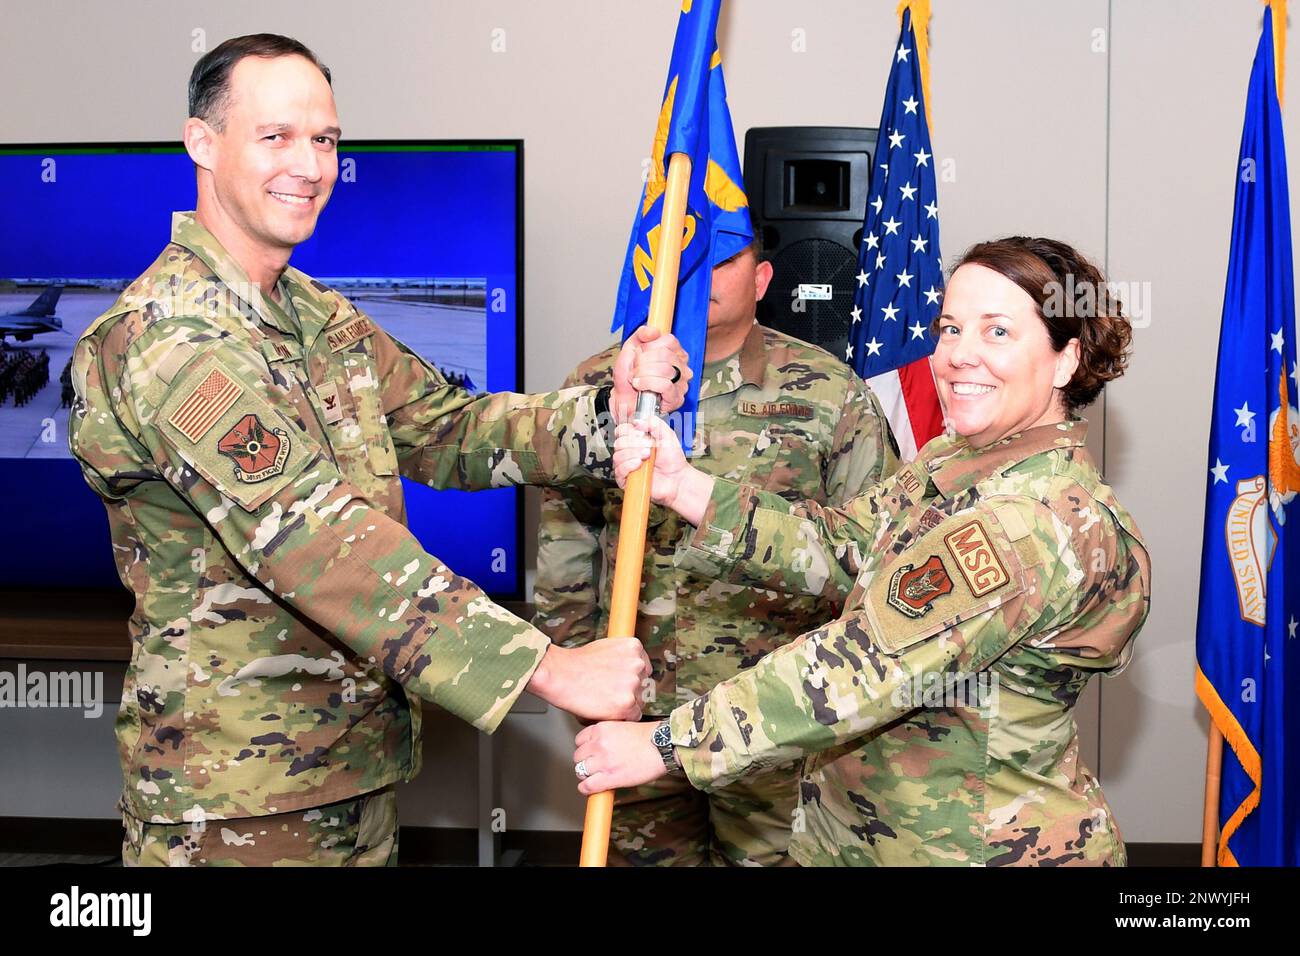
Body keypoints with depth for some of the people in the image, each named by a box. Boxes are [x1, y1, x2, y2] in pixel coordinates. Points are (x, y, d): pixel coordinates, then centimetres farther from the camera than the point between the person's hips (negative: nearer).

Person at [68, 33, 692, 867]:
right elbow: (316, 542, -29)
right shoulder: (165, 336, -20)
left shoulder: (323, 319, 11)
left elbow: (450, 430, 8)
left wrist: (610, 410, -11)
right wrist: (549, 667, -32)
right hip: (239, 800, -8)